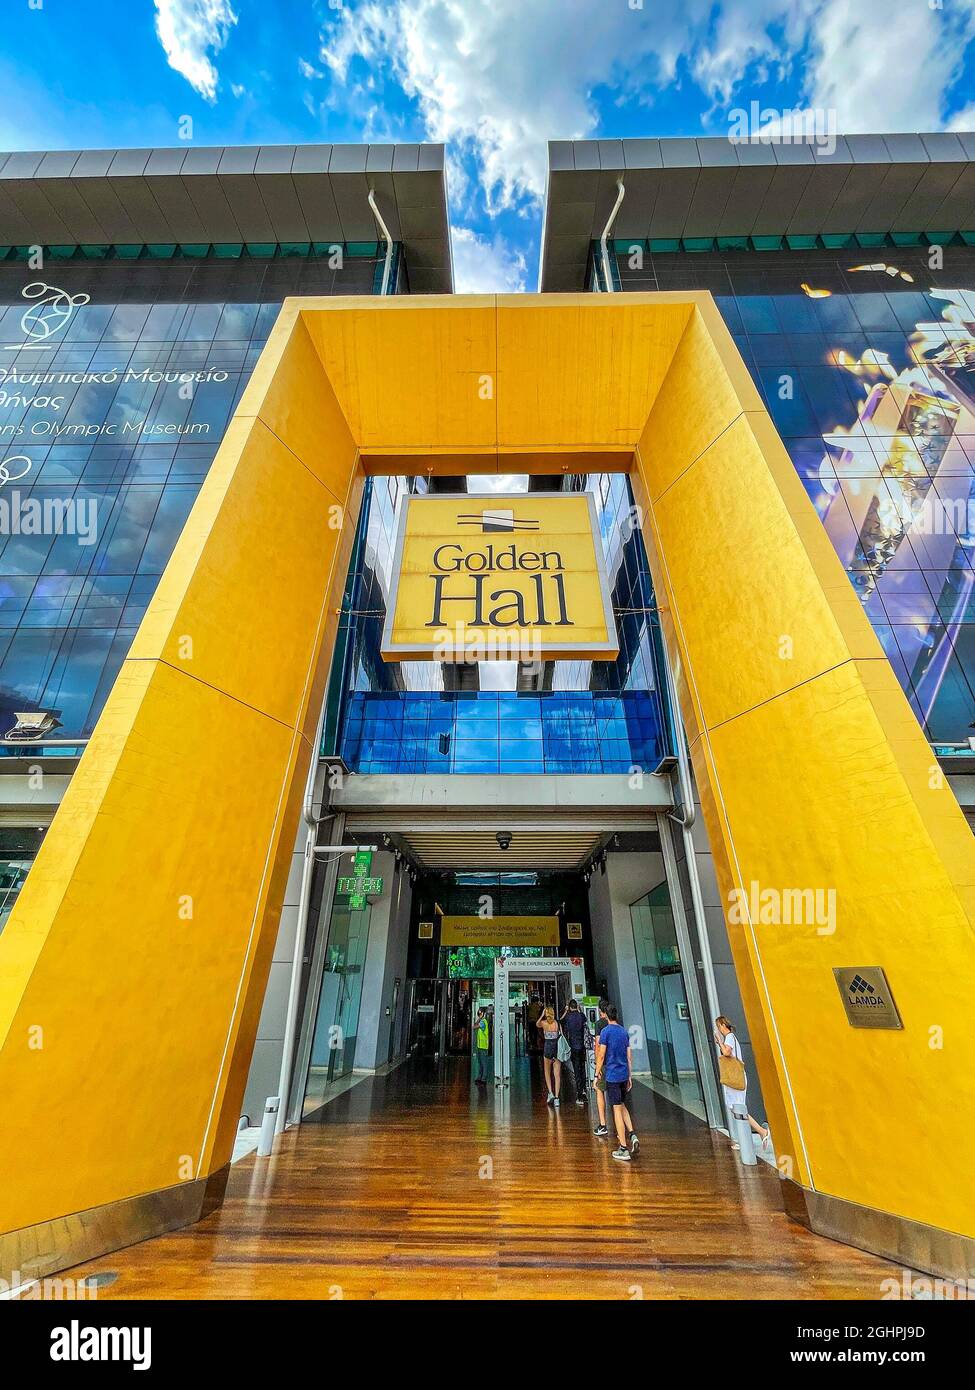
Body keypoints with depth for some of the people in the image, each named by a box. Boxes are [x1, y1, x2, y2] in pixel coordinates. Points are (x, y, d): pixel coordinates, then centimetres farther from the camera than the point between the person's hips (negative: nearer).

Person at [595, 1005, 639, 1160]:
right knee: (622, 1105, 23)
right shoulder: (624, 1031, 5)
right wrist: (630, 1076, 18)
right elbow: (629, 1056, 9)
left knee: (617, 1109, 1)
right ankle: (632, 1135, 10)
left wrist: (597, 1074, -2)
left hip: (612, 1075, -6)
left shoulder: (605, 1032, -12)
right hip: (624, 1074, 6)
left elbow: (601, 1056, -13)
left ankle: (624, 1149, 5)